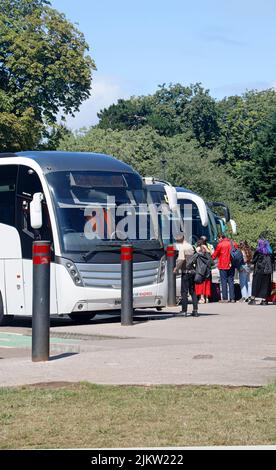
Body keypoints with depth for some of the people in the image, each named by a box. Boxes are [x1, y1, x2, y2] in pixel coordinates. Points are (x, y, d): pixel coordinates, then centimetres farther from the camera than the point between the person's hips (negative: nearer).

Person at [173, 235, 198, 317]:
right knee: (192, 291, 11)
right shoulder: (190, 246, 11)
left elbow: (181, 259, -22)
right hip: (192, 271, 7)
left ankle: (184, 311, -3)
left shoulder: (182, 247, -12)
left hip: (186, 271, -7)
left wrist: (176, 269, -11)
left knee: (184, 292, -2)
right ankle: (195, 310, 7)